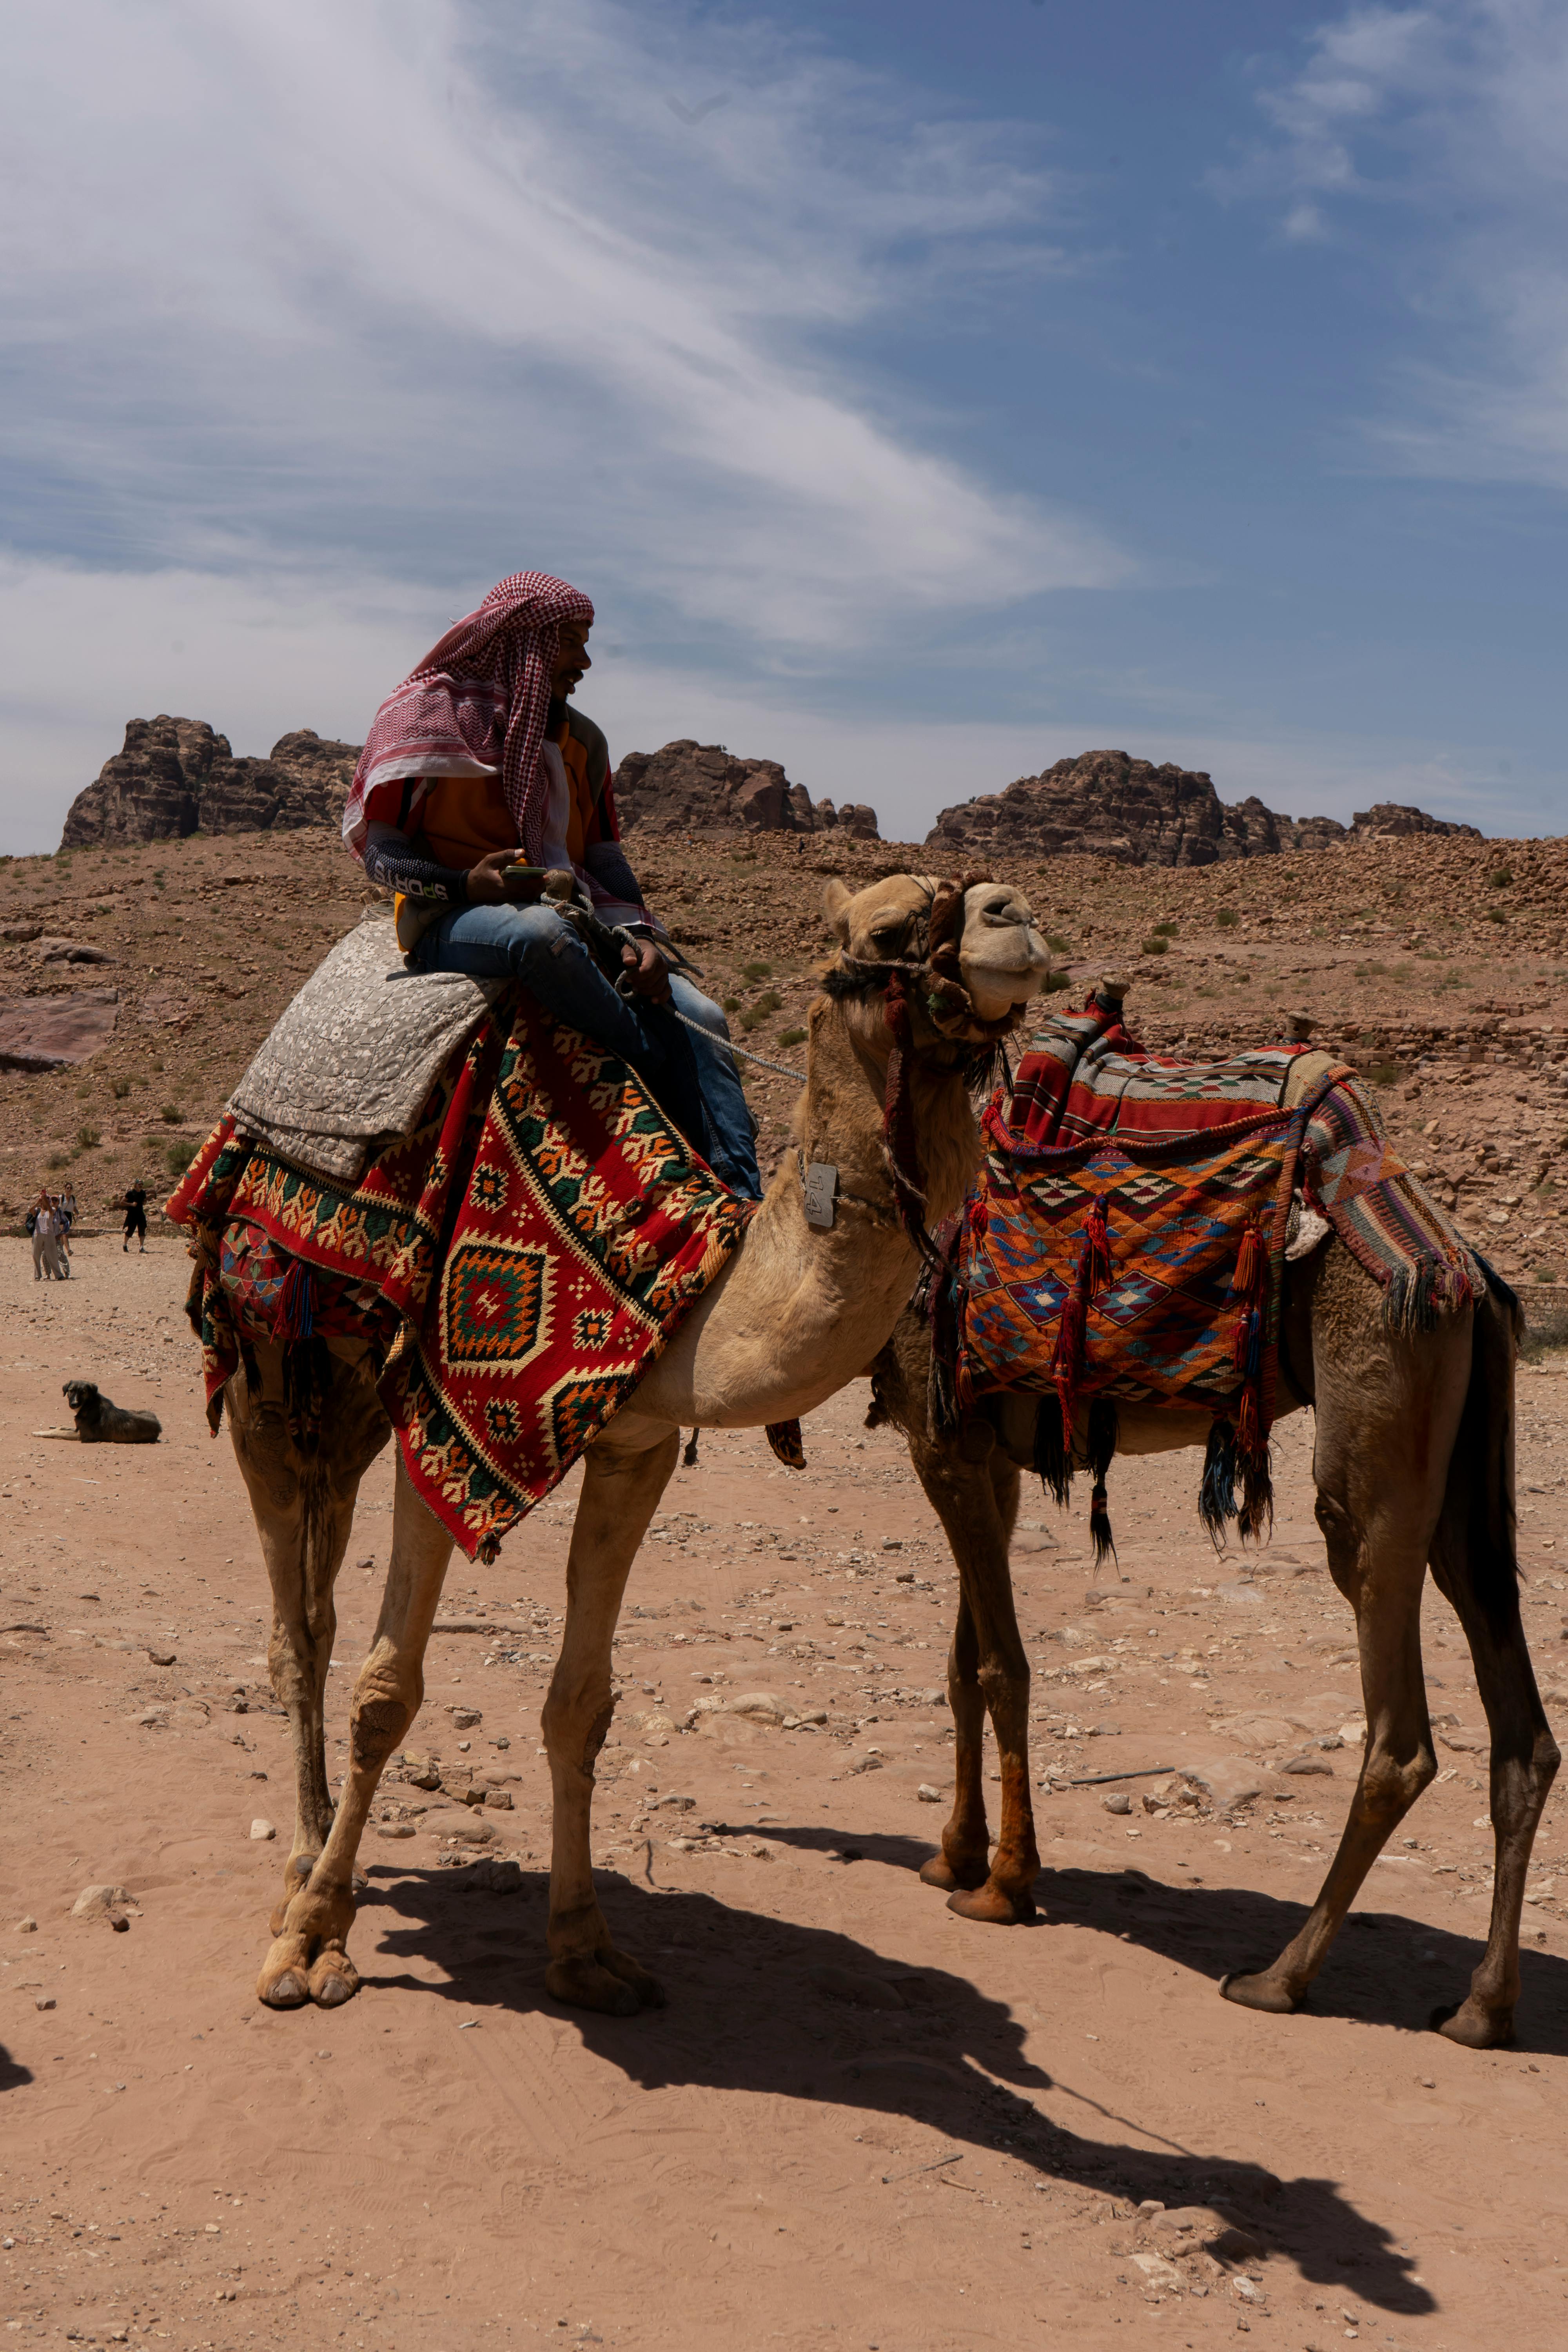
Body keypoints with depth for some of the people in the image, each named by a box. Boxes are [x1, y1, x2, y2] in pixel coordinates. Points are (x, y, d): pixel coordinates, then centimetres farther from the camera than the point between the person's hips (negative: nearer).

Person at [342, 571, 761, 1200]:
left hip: (565, 918, 5)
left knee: (699, 1016, -19)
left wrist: (635, 934, -4)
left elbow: (604, 859, 18)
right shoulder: (428, 713, 1)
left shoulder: (580, 740, 17)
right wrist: (466, 884, -19)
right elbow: (379, 849, -1)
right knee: (544, 932, -42)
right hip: (449, 920, -5)